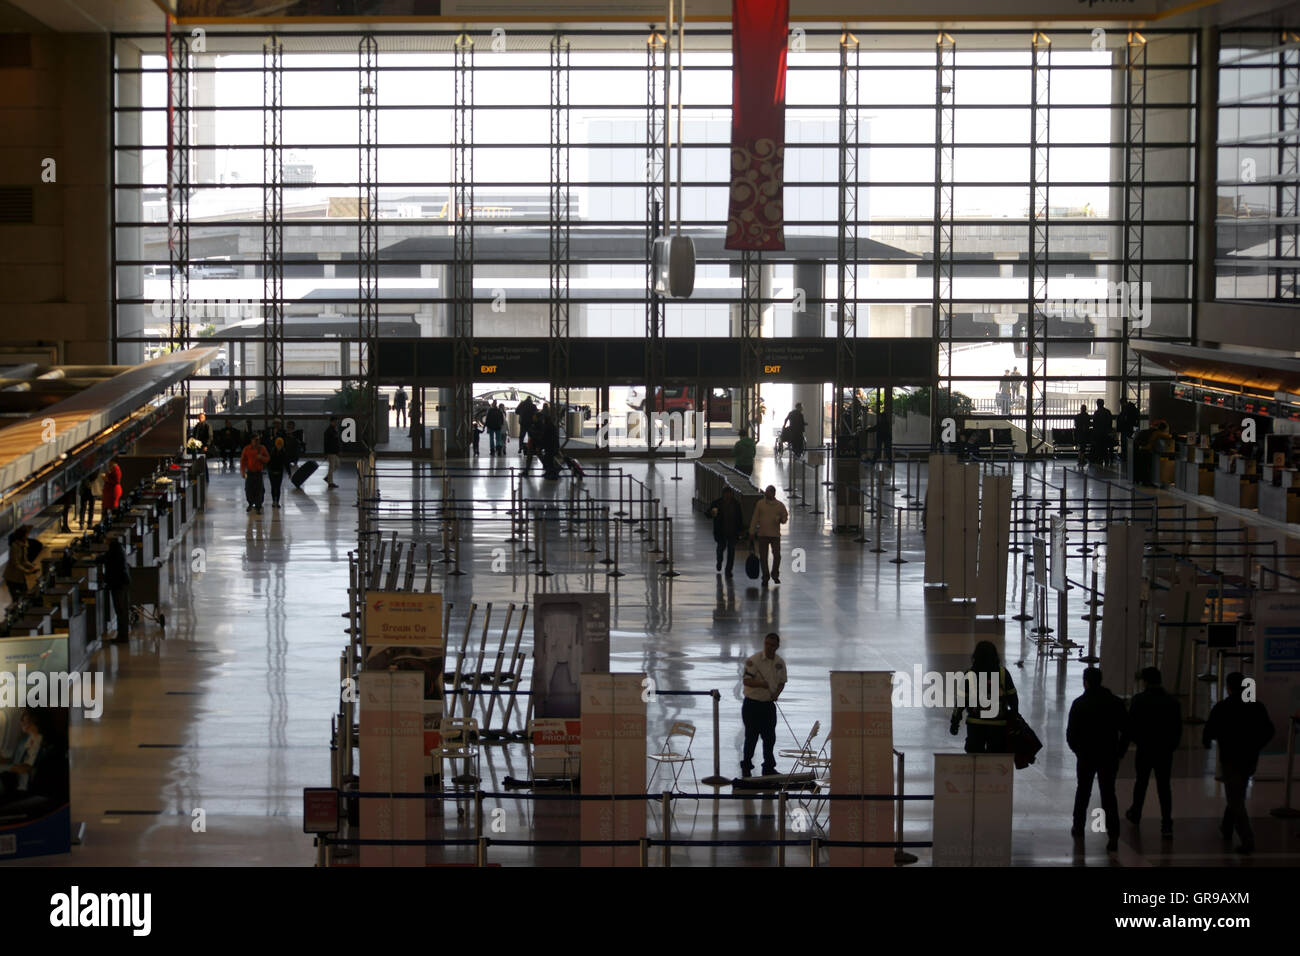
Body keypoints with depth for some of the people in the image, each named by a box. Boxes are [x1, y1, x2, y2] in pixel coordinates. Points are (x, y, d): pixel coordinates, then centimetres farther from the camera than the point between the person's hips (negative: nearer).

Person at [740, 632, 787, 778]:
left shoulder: (780, 663, 5)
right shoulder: (754, 660, -12)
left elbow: (781, 682, 15)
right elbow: (745, 680, -17)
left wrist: (776, 693, -5)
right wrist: (760, 684, -34)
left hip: (769, 704, 5)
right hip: (752, 704, -5)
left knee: (770, 737, 9)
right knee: (751, 737, -2)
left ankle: (769, 767, 20)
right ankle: (746, 767, 8)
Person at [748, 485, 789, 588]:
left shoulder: (780, 505, 5)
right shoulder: (760, 504, 4)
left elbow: (785, 518, 10)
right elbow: (754, 518, 5)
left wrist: (781, 519, -13)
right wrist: (752, 531, 1)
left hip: (775, 534, 0)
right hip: (762, 534, 0)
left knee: (777, 556, -6)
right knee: (763, 557, 2)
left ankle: (775, 575, 15)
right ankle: (765, 577, 12)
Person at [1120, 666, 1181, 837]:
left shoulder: (1139, 700, -11)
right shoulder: (1172, 700, 0)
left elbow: (1129, 726, -11)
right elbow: (1178, 727, 7)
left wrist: (1122, 748, -4)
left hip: (1145, 749, -2)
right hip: (1165, 751, 2)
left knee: (1141, 782, 18)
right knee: (1164, 786, 3)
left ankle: (1135, 814, 36)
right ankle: (1167, 825, -5)